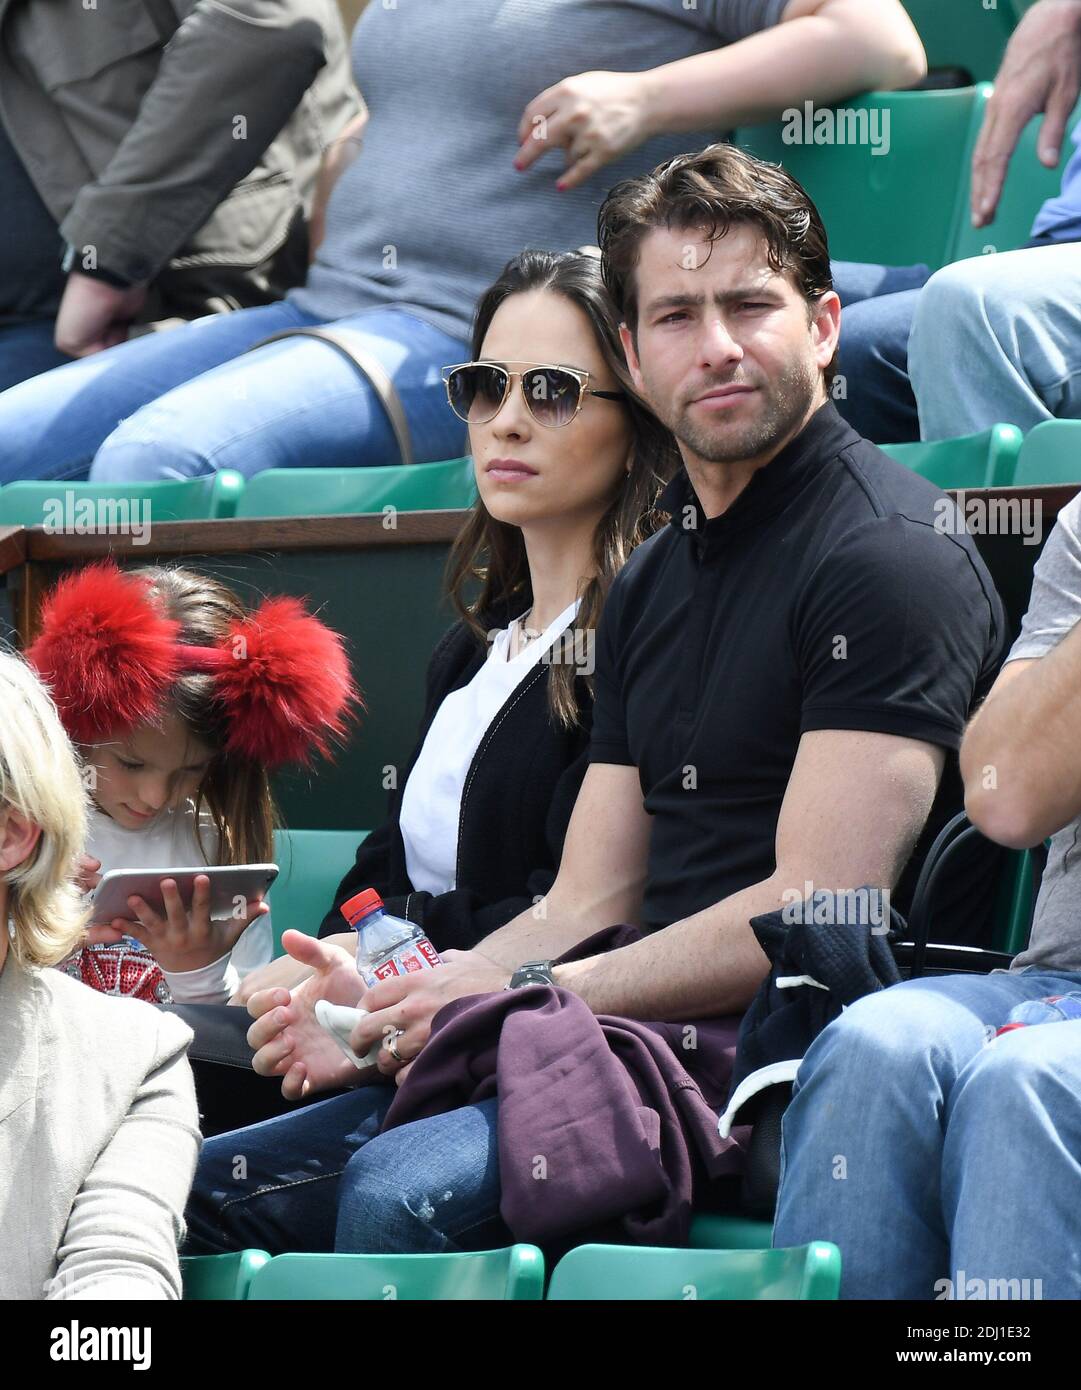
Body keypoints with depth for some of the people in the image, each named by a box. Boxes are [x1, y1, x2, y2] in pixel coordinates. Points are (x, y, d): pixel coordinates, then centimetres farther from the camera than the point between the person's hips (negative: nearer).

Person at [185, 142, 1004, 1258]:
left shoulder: (888, 554, -9)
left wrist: (524, 997, -13)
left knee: (401, 1191, -31)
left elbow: (819, 912, -16)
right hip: (657, 1037, 9)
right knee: (203, 1189, 1)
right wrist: (382, 1012, 0)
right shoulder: (651, 584, 20)